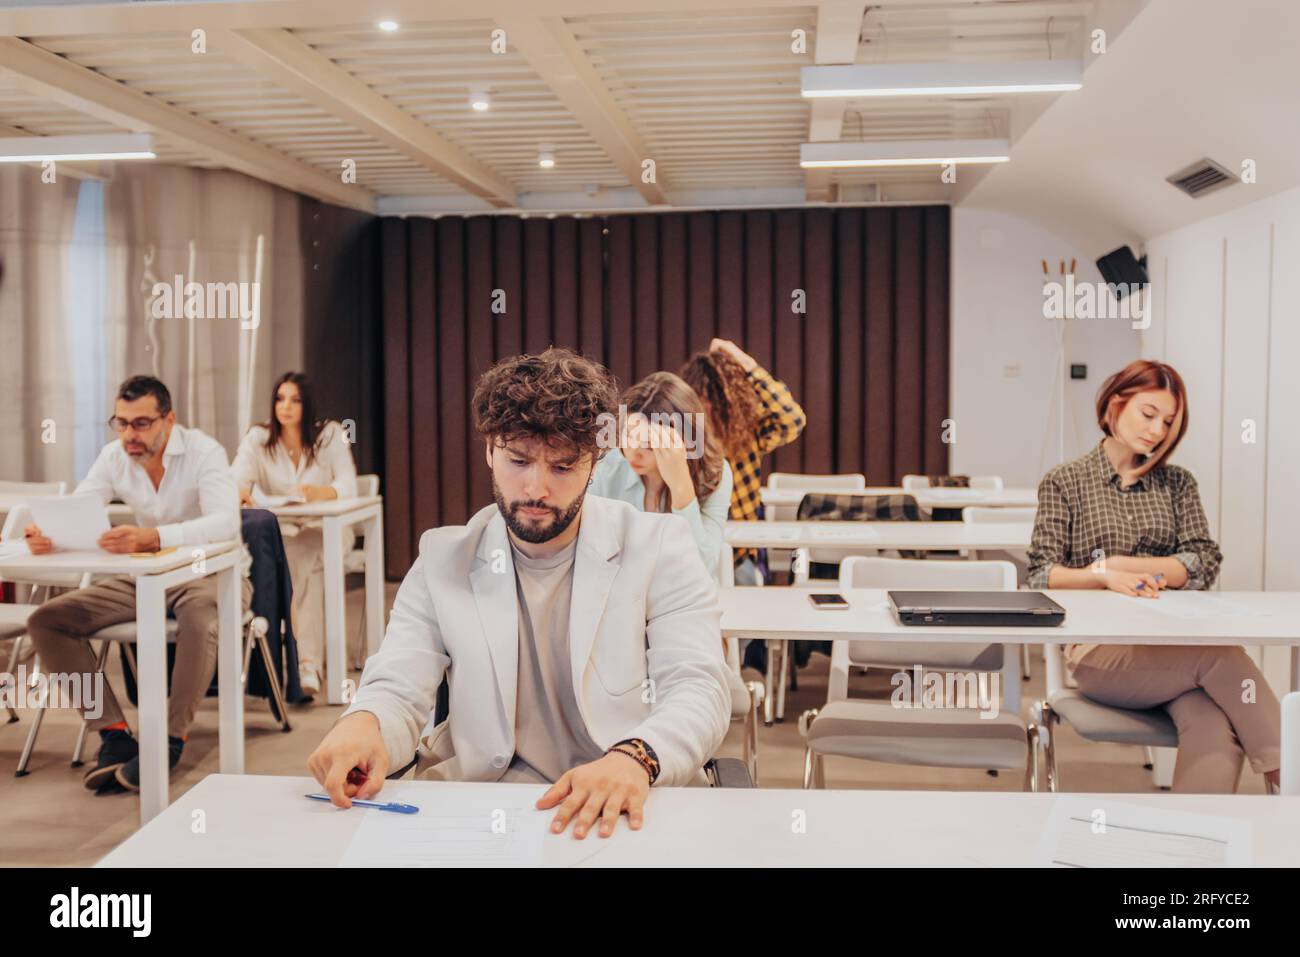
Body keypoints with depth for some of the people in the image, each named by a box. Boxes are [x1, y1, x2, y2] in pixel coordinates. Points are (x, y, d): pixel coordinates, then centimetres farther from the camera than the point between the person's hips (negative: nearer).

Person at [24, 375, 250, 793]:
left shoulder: (203, 452, -18)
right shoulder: (114, 457, -2)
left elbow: (226, 523, -34)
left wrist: (152, 537, -51)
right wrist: (45, 534, -36)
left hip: (211, 573, -6)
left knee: (200, 616, -41)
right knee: (47, 621, -9)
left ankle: (172, 739, -25)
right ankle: (114, 734, -11)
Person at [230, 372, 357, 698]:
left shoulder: (331, 435, 0)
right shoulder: (258, 438, 4)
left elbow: (348, 485, -12)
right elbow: (234, 480, -10)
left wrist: (322, 492, -36)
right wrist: (238, 491, -37)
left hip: (324, 531, -1)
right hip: (278, 533, 1)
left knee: (308, 559, -35)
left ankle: (308, 663, -38)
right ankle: (309, 663, -34)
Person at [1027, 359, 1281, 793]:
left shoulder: (1177, 483, 18)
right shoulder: (1064, 482, 10)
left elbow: (1204, 564, 5)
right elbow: (1042, 575, 1)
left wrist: (1117, 563, -8)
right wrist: (1104, 577, -19)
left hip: (1175, 641, 3)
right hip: (1100, 648, -3)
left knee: (1214, 731, -34)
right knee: (1223, 655, -33)